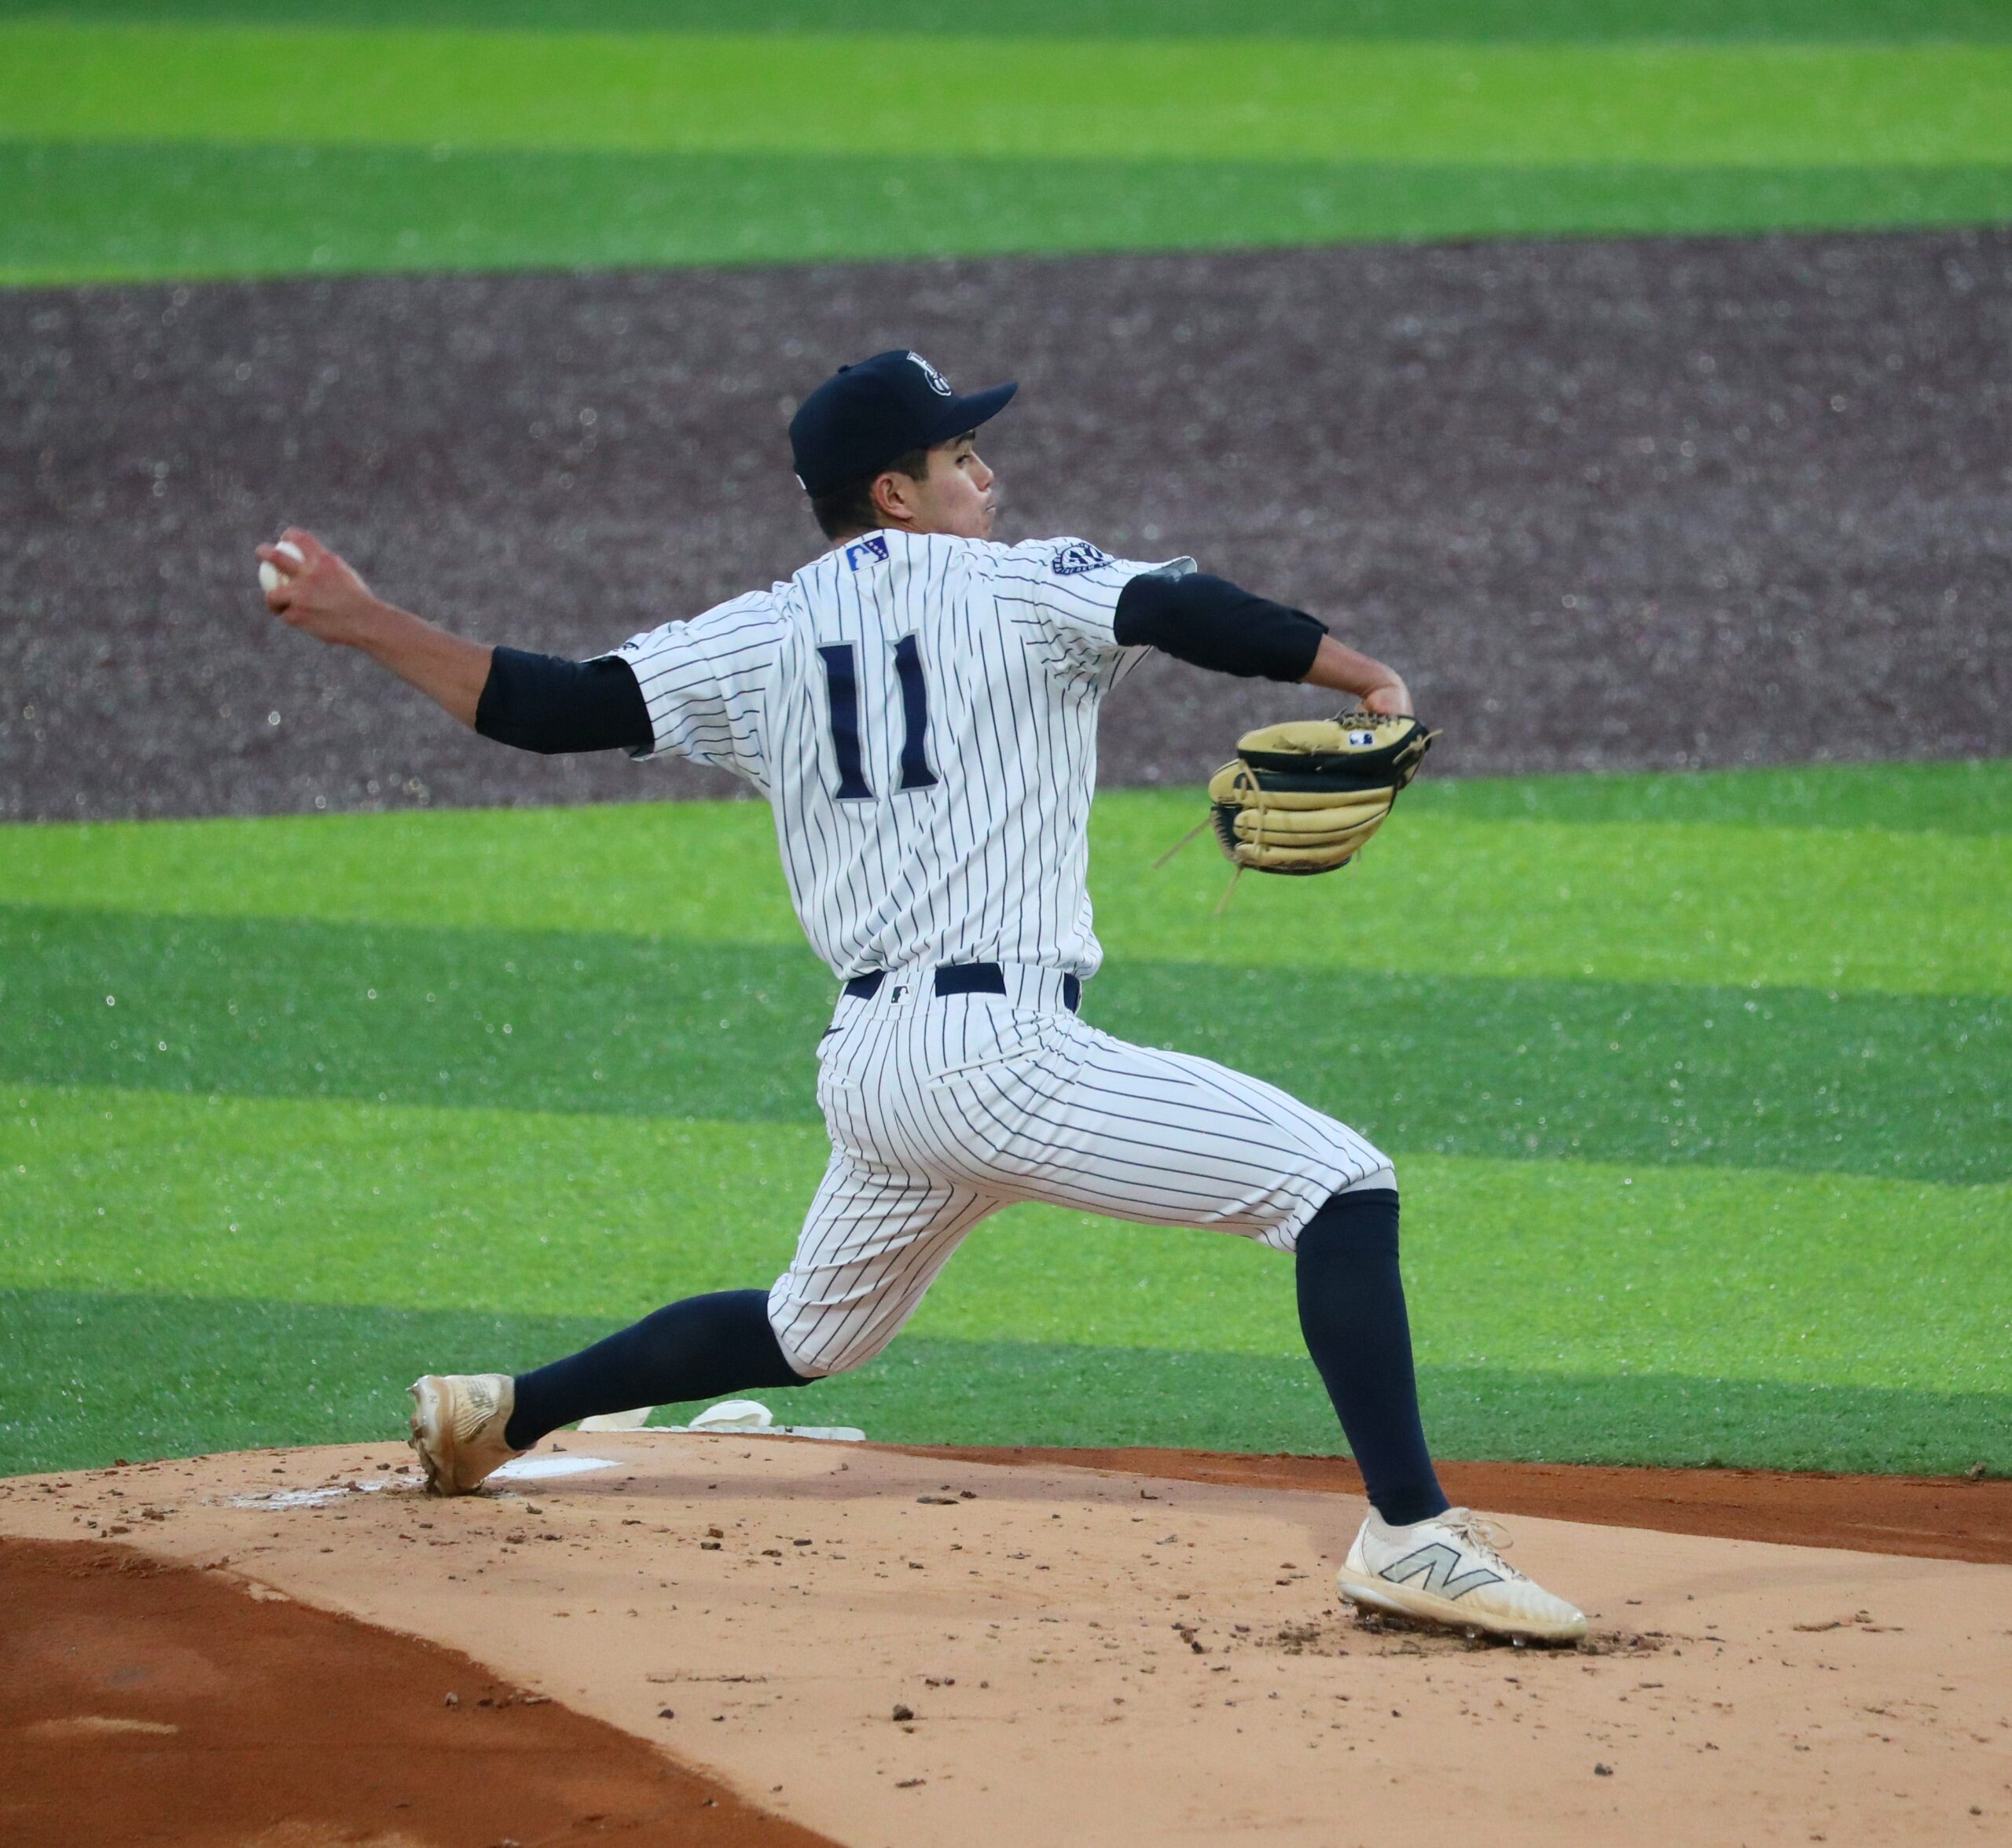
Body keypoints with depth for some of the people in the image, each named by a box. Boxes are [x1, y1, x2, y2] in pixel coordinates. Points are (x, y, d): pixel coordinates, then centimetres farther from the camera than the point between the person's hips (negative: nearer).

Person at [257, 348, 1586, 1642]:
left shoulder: (760, 642, 13)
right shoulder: (1019, 590, 1)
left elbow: (554, 708, 9)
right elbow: (1188, 614, -15)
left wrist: (368, 625, 19)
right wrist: (1368, 679, -9)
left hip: (869, 1072, 7)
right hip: (1003, 1051, -7)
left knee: (813, 1332, 33)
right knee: (1339, 1184, -10)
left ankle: (500, 1413, 42)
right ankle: (1410, 1533, -24)